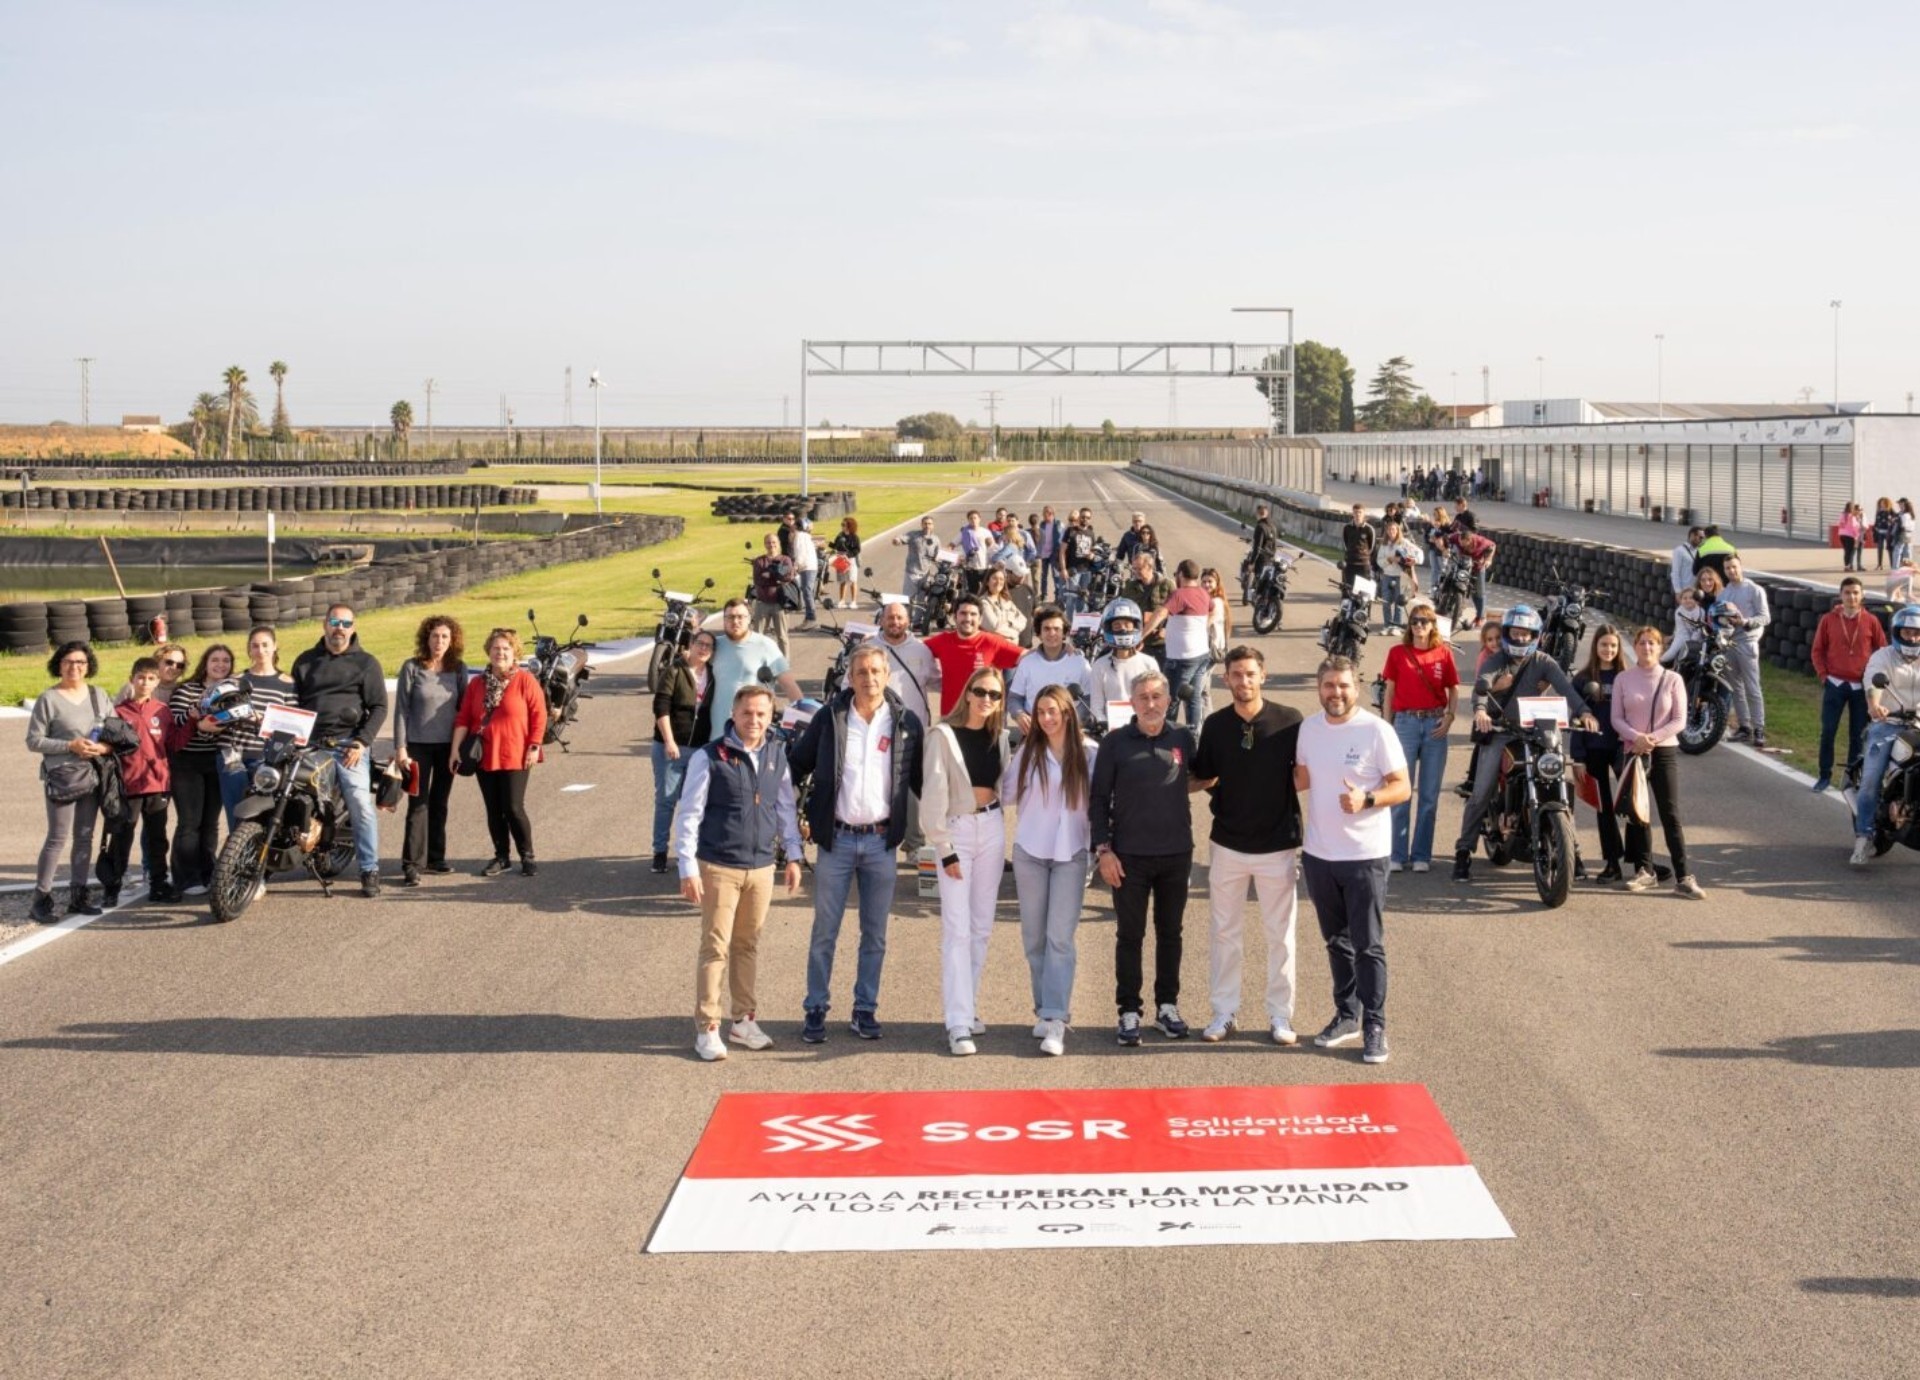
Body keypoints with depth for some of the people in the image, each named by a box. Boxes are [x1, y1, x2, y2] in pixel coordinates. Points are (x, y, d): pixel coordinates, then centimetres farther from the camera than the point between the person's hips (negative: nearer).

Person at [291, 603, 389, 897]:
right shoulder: (305, 661, 19)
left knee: (361, 804, -14)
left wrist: (361, 742, -8)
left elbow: (378, 707, 4)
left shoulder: (366, 663, 8)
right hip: (308, 744, 4)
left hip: (347, 745, -4)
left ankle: (370, 870, -11)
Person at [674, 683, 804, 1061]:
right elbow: (689, 815, -8)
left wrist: (793, 856, 15)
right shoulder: (709, 757, -9)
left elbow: (786, 808, 17)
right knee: (715, 948, -1)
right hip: (719, 868, -4)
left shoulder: (776, 757, 6)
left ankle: (743, 1020, 24)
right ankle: (707, 1029, 6)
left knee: (748, 945, 13)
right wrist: (688, 867, -11)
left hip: (761, 868, 5)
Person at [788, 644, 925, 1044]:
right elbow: (797, 764, 7)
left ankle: (866, 1009, 19)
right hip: (837, 839, -1)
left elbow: (922, 779, 9)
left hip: (881, 841, 1)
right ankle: (816, 1010, 13)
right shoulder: (829, 718, -1)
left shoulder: (907, 724, 1)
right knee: (824, 932, 4)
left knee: (875, 933, 9)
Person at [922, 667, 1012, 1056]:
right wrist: (945, 850, -12)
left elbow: (1007, 786, 9)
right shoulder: (943, 735, -10)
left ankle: (967, 1007, 22)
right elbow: (933, 795, -11)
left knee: (981, 926, 10)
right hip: (956, 829, -6)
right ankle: (958, 1024, -8)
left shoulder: (999, 737, 8)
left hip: (992, 827, 6)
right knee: (957, 929, -7)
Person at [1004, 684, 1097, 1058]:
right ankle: (1045, 1010, 20)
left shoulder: (1089, 753, -3)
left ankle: (1055, 1021, -12)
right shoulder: (1028, 752, 3)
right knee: (1034, 938, 8)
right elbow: (1007, 793, 0)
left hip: (1070, 854, -3)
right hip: (1029, 852, 3)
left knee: (1060, 938, -9)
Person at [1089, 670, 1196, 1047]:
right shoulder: (1115, 742, -4)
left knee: (1170, 933, 12)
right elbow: (1099, 799, -2)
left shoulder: (1183, 738, 0)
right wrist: (1102, 849, -8)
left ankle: (1167, 1007, 23)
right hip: (1129, 856, -2)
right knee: (1130, 935, 4)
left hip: (1176, 853, 2)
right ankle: (1129, 1013, 11)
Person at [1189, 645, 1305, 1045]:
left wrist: (1305, 835, -8)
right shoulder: (1215, 725, 0)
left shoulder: (1289, 721, -8)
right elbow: (1202, 778, 10)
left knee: (1280, 935, 6)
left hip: (1278, 845, -2)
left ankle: (1280, 1016, 16)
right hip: (1228, 844, 2)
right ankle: (1224, 1012, 19)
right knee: (1223, 932, 9)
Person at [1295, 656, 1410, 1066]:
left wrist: (1367, 799, -27)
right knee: (1336, 941, 17)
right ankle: (1346, 1016, 29)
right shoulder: (1309, 728, 4)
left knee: (1368, 946, -1)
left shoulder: (1376, 731, -13)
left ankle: (1374, 1027, 7)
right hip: (1319, 853, 5)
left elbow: (1402, 787, -11)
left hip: (1364, 855, -5)